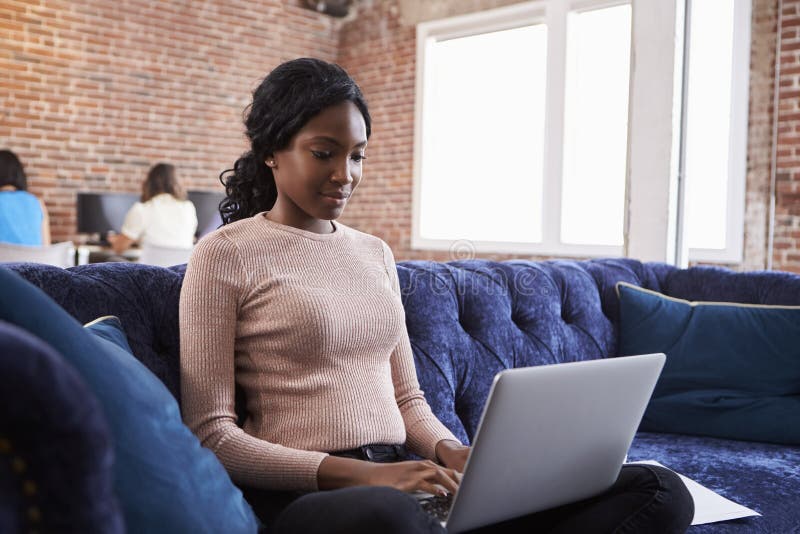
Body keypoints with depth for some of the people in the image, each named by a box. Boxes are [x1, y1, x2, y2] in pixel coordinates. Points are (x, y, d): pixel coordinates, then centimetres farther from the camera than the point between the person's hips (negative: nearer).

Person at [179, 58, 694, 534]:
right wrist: (360, 474, -16)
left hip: (403, 479, 6)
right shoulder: (225, 254, 0)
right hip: (305, 492, -5)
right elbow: (210, 433, -5)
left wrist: (449, 451, -3)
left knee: (660, 491, -14)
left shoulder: (376, 253, 18)